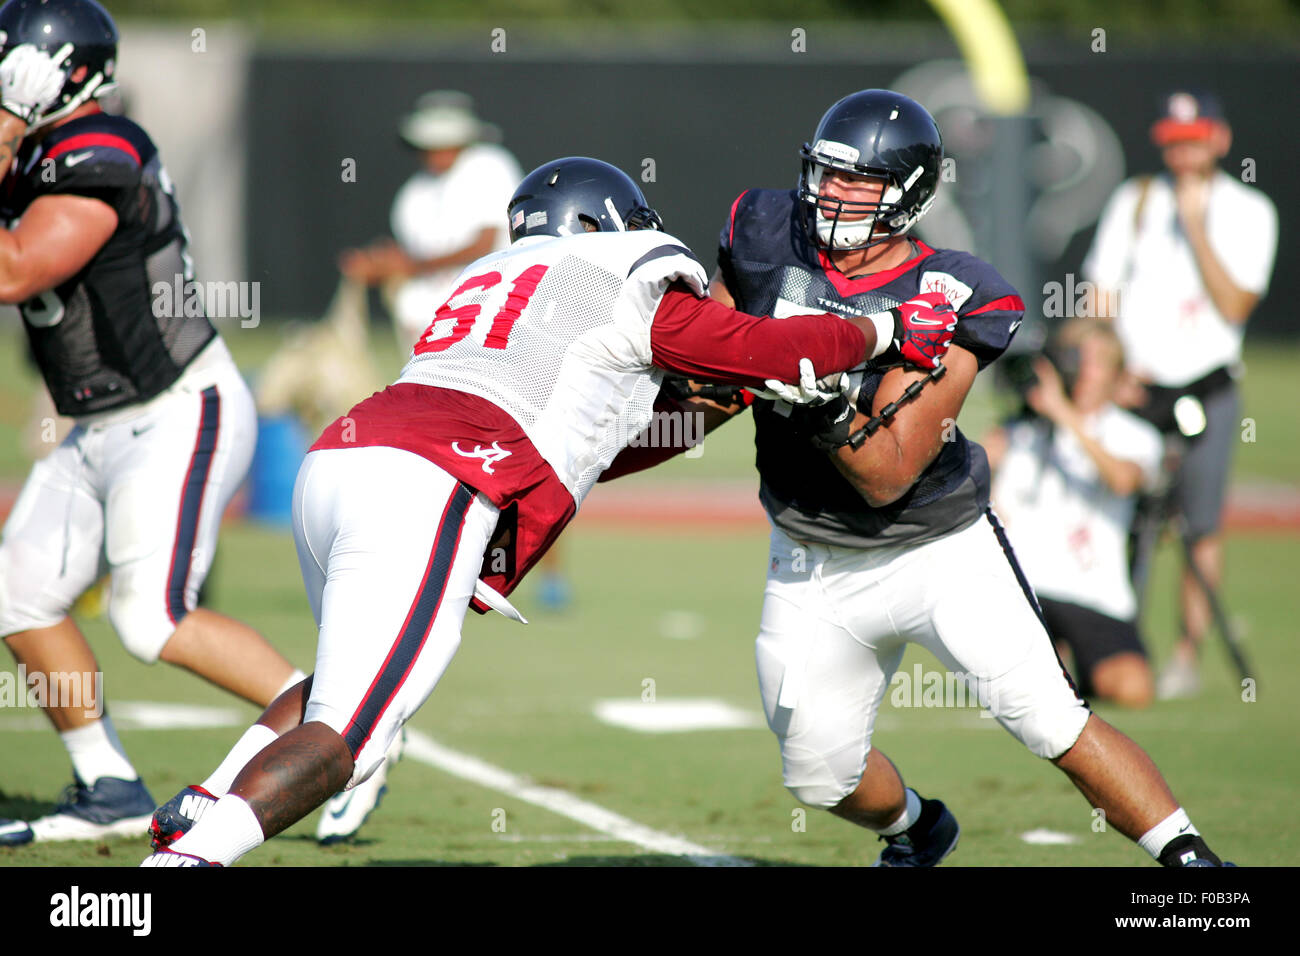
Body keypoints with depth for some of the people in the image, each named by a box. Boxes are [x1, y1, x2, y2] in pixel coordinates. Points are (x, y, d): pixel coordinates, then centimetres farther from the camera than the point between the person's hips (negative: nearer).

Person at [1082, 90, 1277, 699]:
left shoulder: (1248, 211, 2)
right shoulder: (1134, 200, 8)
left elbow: (1235, 306, -9)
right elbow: (1102, 292, 10)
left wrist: (1196, 227, -14)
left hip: (1206, 390, -2)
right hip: (1132, 387, 2)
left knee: (1201, 529, -7)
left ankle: (1188, 655, -1)